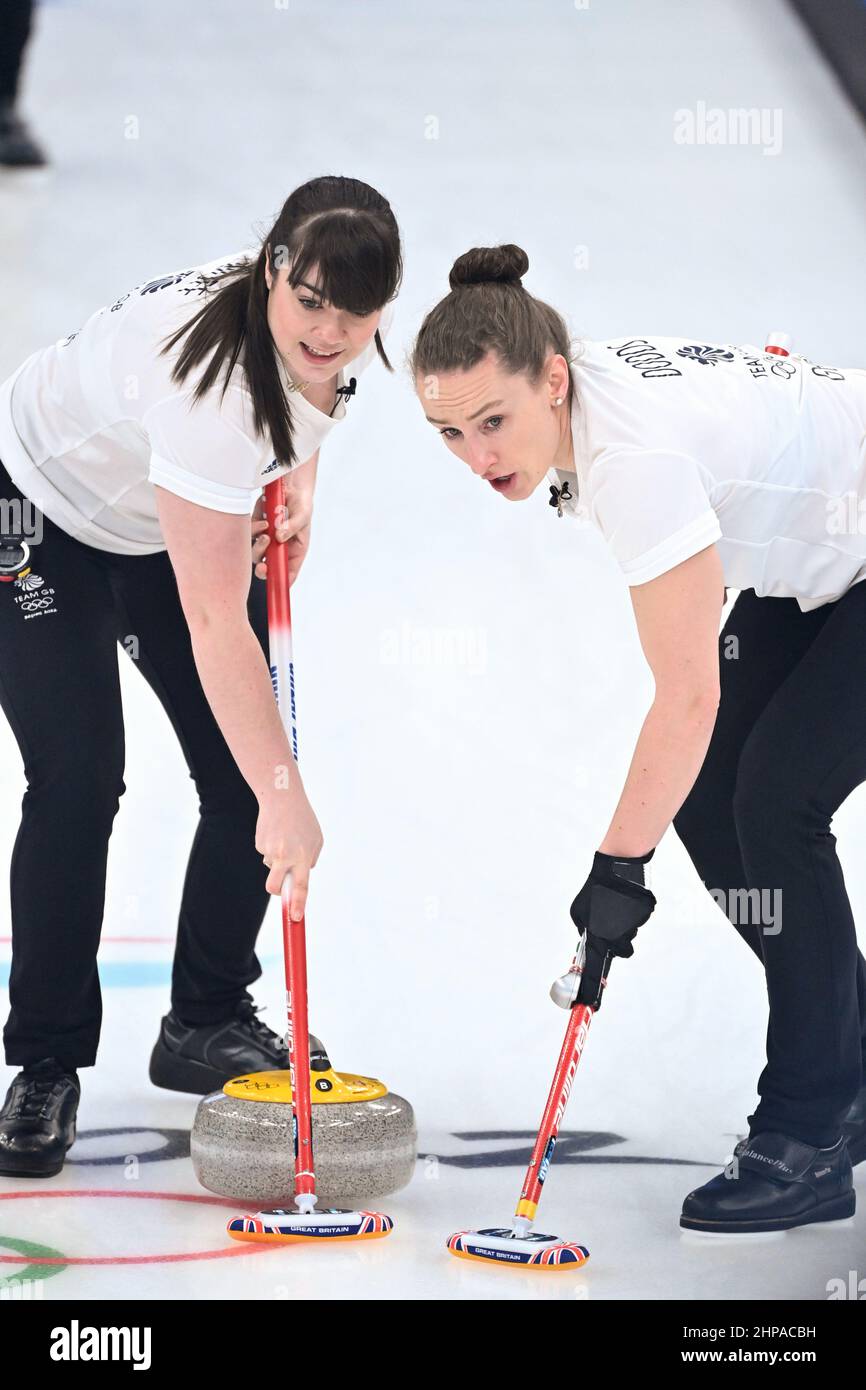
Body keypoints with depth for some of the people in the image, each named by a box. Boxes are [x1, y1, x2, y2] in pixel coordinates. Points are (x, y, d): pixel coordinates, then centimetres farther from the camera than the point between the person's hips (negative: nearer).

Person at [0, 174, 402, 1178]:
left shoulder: (343, 337, -20)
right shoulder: (208, 371, -41)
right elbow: (216, 623, -42)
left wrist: (297, 482, -7)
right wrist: (286, 797, -45)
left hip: (179, 518, 7)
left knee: (247, 775, -2)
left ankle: (204, 1025, 16)